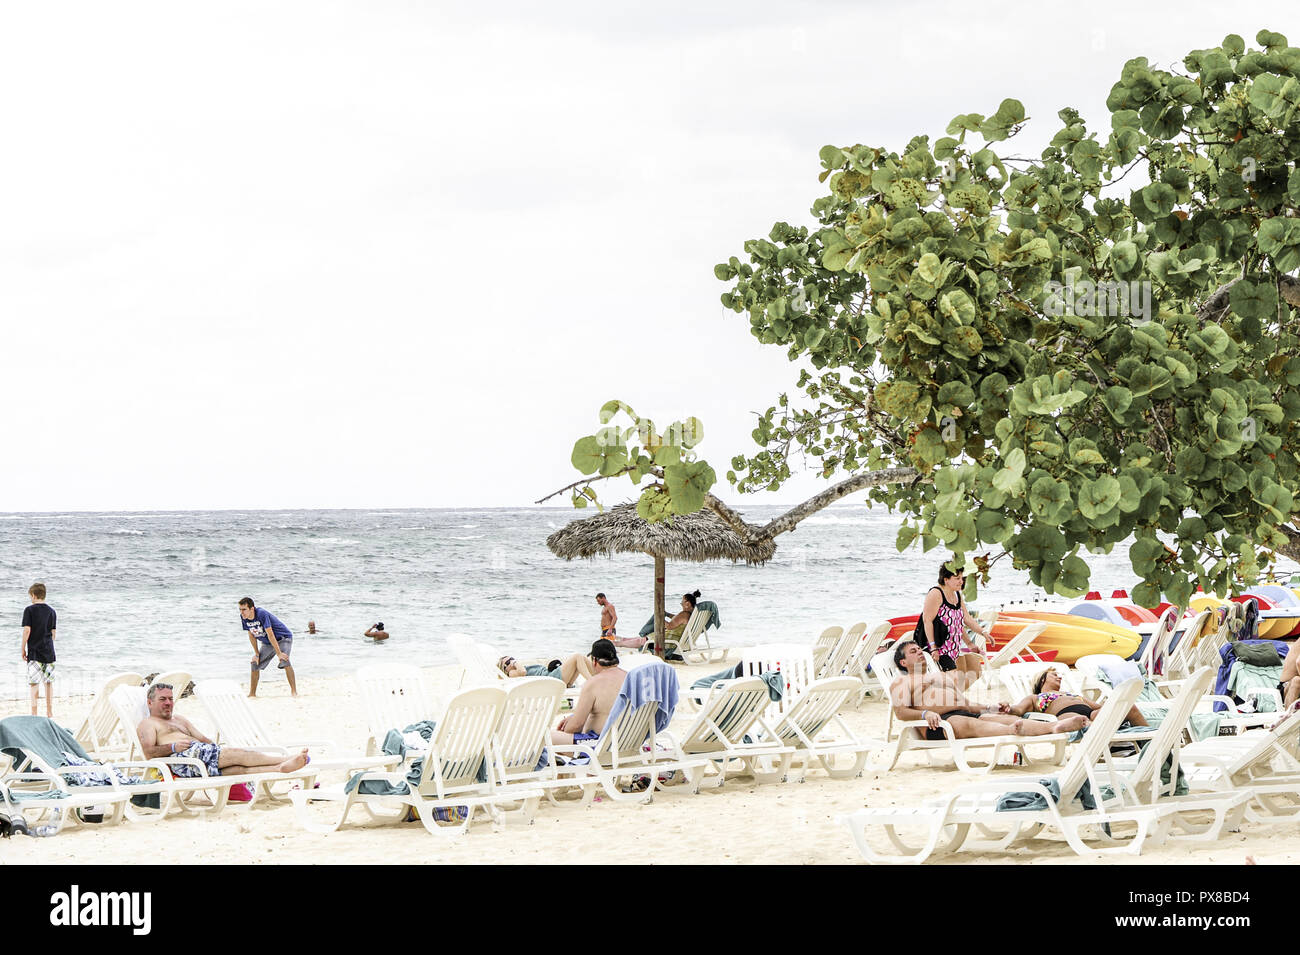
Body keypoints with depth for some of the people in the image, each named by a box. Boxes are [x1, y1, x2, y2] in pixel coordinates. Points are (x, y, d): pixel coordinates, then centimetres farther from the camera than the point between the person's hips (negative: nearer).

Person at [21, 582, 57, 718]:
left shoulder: (29, 610, -8)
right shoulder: (51, 611, 6)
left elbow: (27, 630, -12)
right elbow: (53, 633, 9)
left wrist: (23, 650, -4)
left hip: (34, 651, -4)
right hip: (49, 651, 4)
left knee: (34, 682, -2)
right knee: (49, 682, 12)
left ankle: (34, 713, -4)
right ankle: (50, 713, 15)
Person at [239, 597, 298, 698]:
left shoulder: (262, 614, -32)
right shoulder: (244, 618, -12)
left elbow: (270, 635, -31)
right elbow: (251, 635, 0)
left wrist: (279, 653, -27)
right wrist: (257, 654, 0)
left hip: (283, 638, -7)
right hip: (267, 643, 7)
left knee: (284, 661, -28)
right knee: (255, 664, 3)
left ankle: (294, 691, -26)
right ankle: (252, 693, 17)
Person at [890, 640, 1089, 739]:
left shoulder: (943, 676, 40)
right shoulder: (902, 682, 18)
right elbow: (901, 712, 1)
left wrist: (989, 708, 18)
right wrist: (925, 713, -19)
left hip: (965, 713, 7)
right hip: (939, 721, -7)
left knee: (1009, 718, -23)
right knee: (970, 724, -42)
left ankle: (1055, 726, -50)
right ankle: (1012, 731, -74)